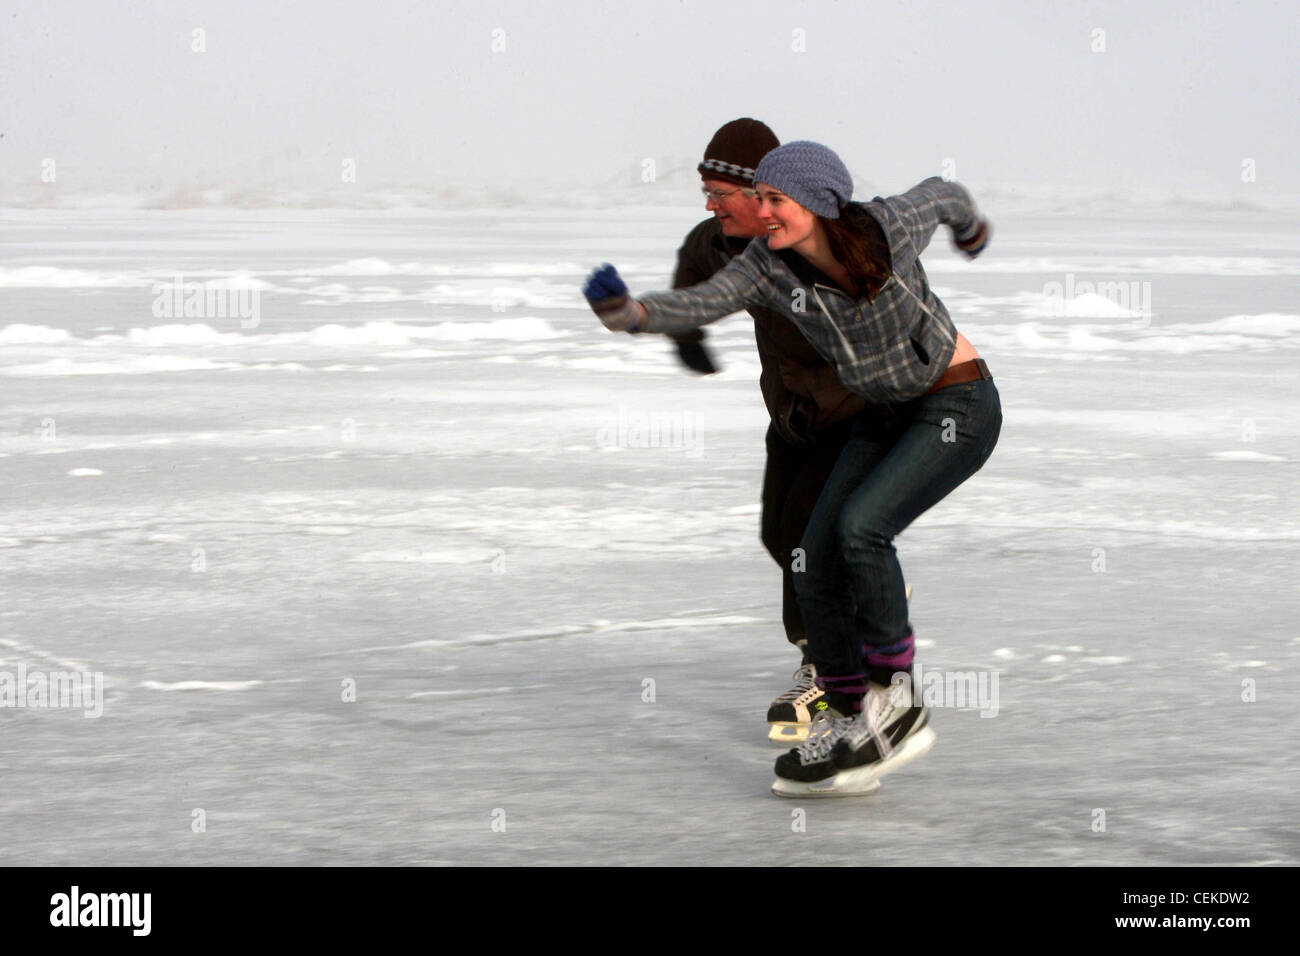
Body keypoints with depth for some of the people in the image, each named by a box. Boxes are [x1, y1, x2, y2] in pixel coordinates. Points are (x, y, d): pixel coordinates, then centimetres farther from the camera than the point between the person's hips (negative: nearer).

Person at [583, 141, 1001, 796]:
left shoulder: (891, 227, -21)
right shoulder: (769, 266, -11)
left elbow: (940, 195, 2)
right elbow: (697, 305, -26)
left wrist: (970, 226, 26)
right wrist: (630, 312, -47)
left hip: (960, 406, -6)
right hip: (887, 415, 6)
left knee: (860, 527, -25)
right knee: (816, 565, -5)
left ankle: (895, 703, -11)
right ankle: (851, 729, 8)